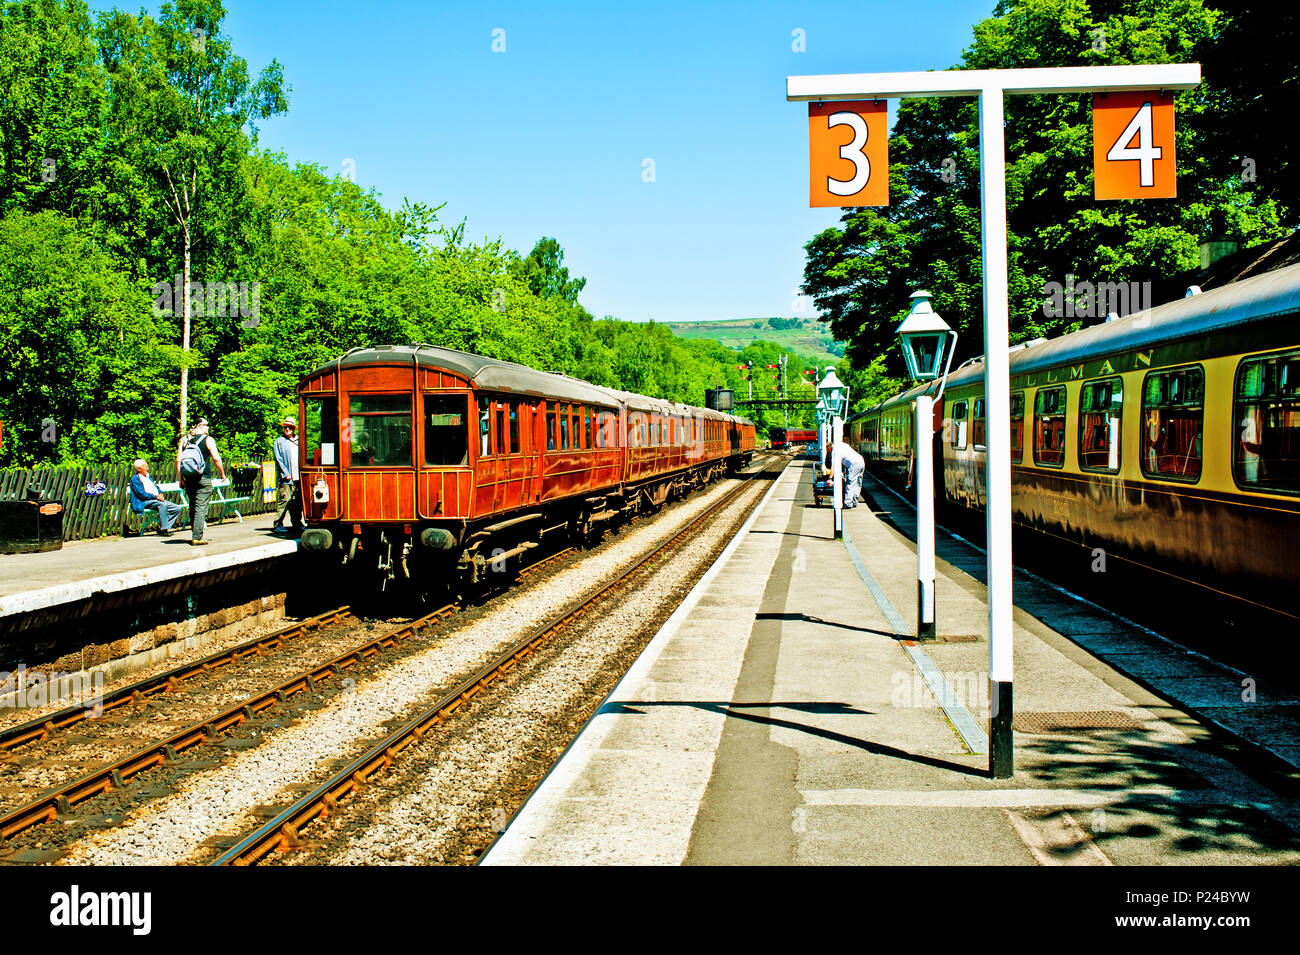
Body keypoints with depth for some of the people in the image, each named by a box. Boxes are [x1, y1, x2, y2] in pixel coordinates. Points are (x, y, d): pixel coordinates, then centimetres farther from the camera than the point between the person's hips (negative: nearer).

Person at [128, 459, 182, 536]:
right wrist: (156, 497, -19)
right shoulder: (135, 479, -3)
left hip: (158, 500, 9)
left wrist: (160, 494, 0)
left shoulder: (148, 477, 24)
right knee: (162, 504, -37)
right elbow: (141, 494, -15)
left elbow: (156, 487, 23)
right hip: (144, 502, -9)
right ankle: (163, 530, -30)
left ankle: (163, 527, -9)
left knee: (177, 508, -7)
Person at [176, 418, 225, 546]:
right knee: (201, 507, -5)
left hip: (188, 479, 5)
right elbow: (216, 459, -8)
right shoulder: (208, 440, -3)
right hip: (203, 478, -4)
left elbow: (178, 460, 4)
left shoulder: (184, 440, 8)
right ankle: (197, 537, -10)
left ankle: (194, 533, 20)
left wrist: (180, 478, 8)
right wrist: (222, 473, 4)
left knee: (192, 507, 15)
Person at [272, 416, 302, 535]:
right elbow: (278, 459, -2)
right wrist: (285, 473, -11)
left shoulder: (298, 441, 19)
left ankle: (297, 522, 15)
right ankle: (277, 523, -6)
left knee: (298, 500, 5)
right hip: (286, 477, -5)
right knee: (286, 499, -11)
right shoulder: (279, 441, 4)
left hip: (298, 477, 5)